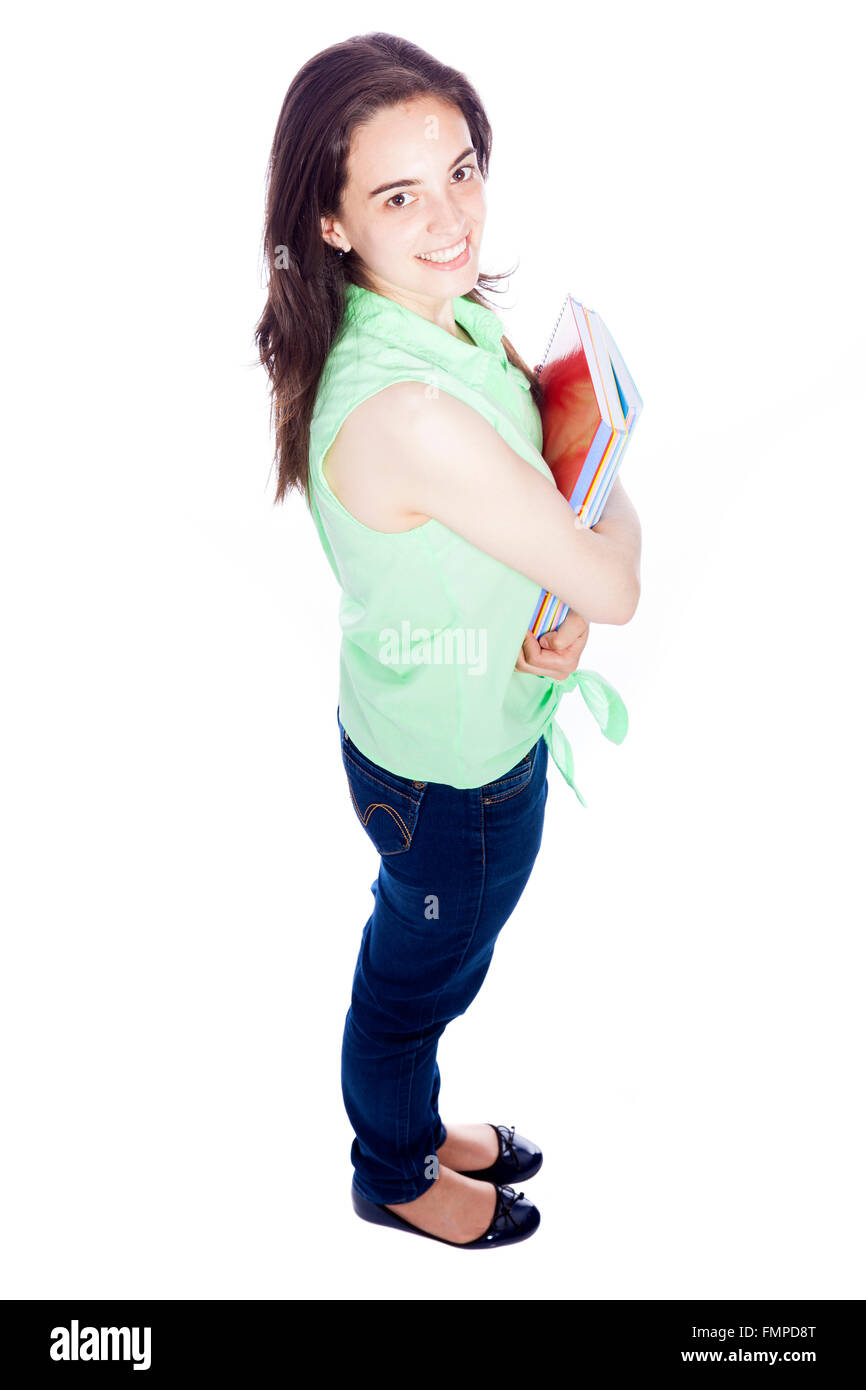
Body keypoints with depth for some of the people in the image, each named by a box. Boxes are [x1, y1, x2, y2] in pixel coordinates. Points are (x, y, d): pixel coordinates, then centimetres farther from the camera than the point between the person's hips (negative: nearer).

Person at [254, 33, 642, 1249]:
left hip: (479, 725, 8)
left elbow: (524, 490, 3)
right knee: (418, 976, 19)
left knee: (430, 959, 30)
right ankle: (396, 1179, 51)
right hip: (452, 769, -8)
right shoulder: (407, 412, -37)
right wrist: (612, 512, -6)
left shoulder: (454, 311, -7)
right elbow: (614, 584, -28)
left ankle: (416, 1125, 58)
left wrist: (561, 621, -15)